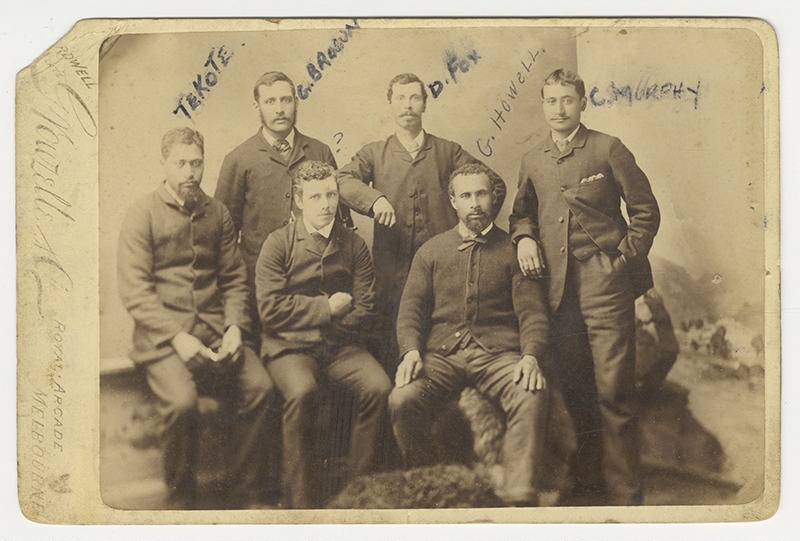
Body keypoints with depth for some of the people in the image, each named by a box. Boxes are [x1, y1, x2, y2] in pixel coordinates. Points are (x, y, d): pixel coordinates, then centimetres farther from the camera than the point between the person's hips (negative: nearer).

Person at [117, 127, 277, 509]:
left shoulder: (217, 213, 15)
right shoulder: (143, 215, 1)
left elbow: (234, 278, 14)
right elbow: (134, 290, -6)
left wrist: (234, 326, -4)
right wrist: (177, 337, -17)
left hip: (216, 329, 4)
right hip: (162, 334, -4)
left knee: (260, 386, -20)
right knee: (182, 402, -29)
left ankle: (246, 492, -4)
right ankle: (180, 498, -4)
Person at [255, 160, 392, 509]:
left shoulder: (354, 245, 9)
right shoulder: (278, 244, 0)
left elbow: (364, 311, 4)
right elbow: (271, 309, -9)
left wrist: (306, 316, -4)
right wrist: (325, 308, -7)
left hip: (339, 345, 3)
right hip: (289, 347, -3)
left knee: (379, 387, -24)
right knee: (302, 392, -33)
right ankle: (300, 498, -19)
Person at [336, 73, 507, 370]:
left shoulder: (448, 152, 13)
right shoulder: (374, 154, 11)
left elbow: (495, 184, 15)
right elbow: (345, 180, -8)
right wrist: (375, 198, -27)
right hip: (391, 273, 0)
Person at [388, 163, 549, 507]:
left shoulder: (512, 250, 15)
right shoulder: (431, 252, 20)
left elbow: (532, 311, 5)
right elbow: (410, 309, 11)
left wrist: (530, 355, -15)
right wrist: (411, 351, -10)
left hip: (497, 352, -1)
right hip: (442, 353, 1)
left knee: (532, 397, -33)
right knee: (402, 400, -28)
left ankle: (518, 497, -30)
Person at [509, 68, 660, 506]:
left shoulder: (607, 149, 2)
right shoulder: (533, 161, 14)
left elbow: (645, 211, 4)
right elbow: (522, 211, 26)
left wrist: (624, 260, -3)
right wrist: (524, 237, 5)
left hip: (605, 283, -4)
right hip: (558, 286, 4)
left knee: (614, 391, -6)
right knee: (574, 391, 9)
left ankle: (624, 493, 4)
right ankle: (589, 483, 22)